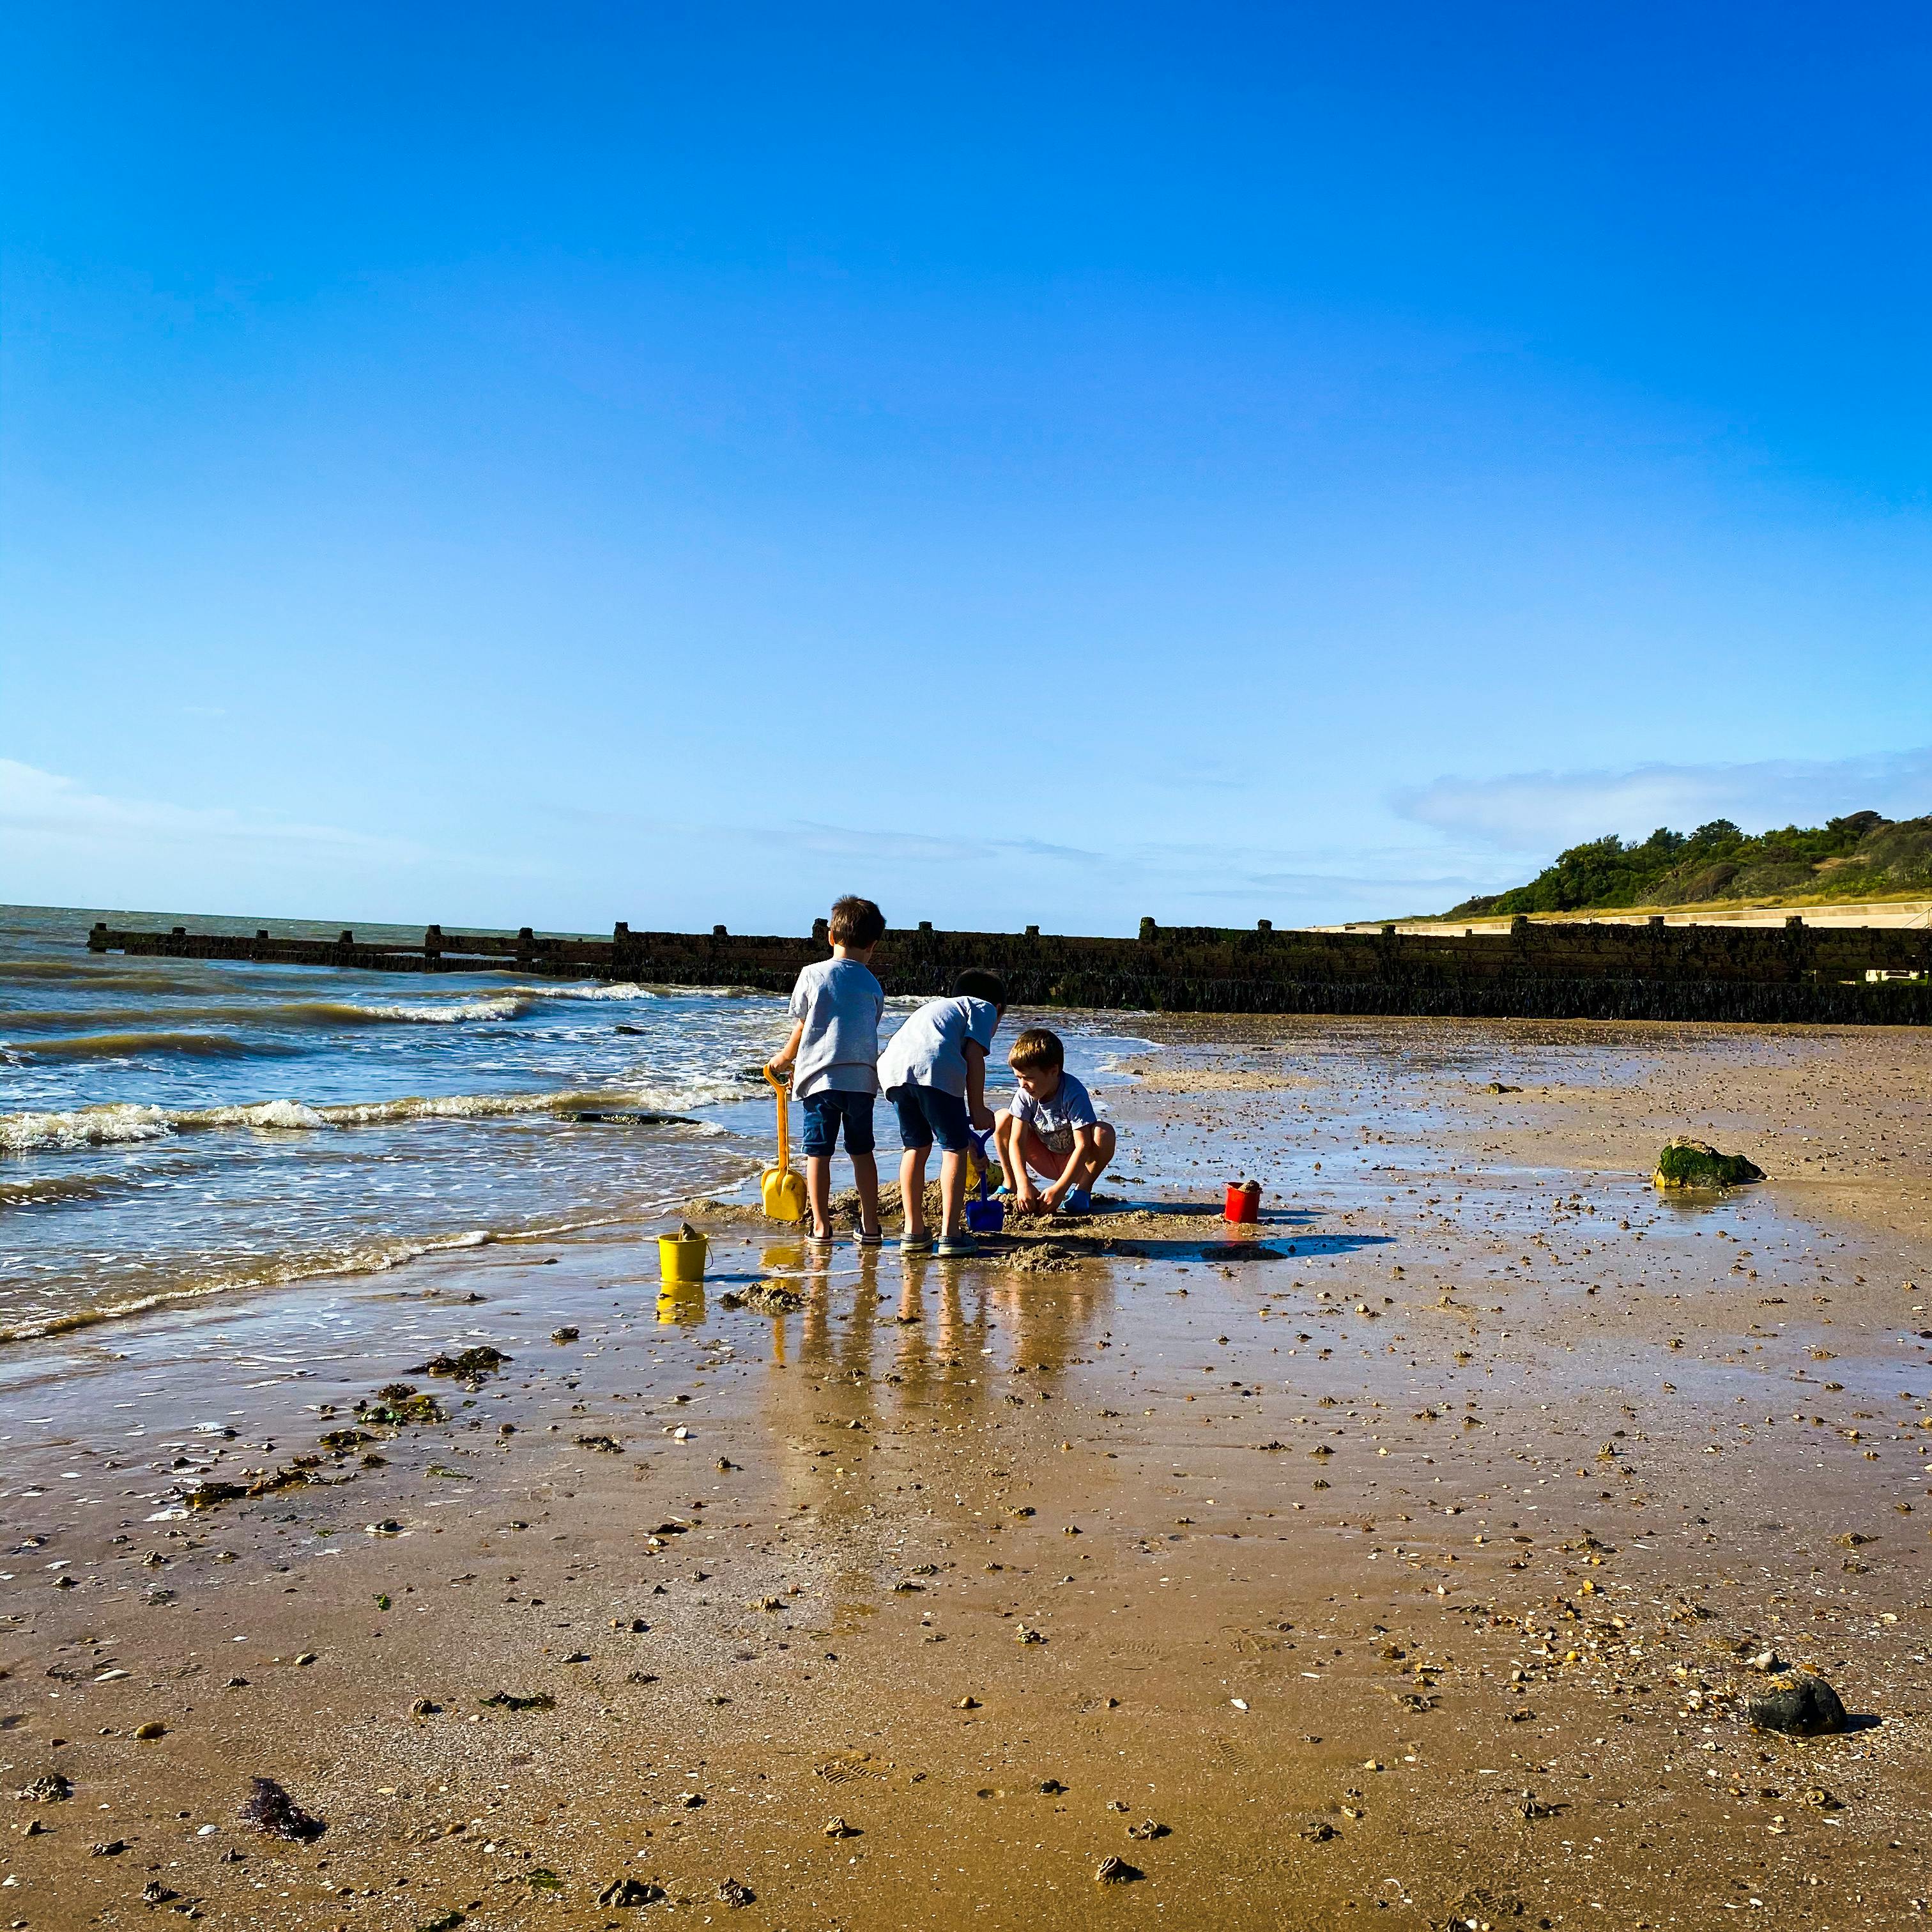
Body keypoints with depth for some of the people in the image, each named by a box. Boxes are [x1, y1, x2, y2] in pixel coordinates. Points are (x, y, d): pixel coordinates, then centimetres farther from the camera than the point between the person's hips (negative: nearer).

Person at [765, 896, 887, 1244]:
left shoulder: (812, 974, 1)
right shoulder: (873, 985, 8)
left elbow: (801, 1027, 5)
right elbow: (867, 1031, 13)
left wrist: (784, 1059, 25)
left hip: (819, 1076, -2)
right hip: (862, 1076, 2)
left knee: (818, 1153, 5)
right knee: (862, 1152, 11)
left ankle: (821, 1226, 6)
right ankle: (870, 1226, 15)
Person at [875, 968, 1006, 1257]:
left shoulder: (936, 1006, 43)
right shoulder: (985, 1008, 23)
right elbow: (973, 1056, 5)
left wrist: (966, 1131, 45)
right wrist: (977, 1110, 8)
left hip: (891, 1065, 7)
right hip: (933, 1066, -7)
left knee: (916, 1146, 20)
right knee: (955, 1148, 3)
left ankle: (913, 1232, 21)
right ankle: (950, 1235, -2)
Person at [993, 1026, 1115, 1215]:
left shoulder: (1074, 1094, -28)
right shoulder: (1025, 1095, -15)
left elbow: (1083, 1145, -31)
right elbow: (1016, 1140, -19)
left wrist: (1059, 1189, -35)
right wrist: (1023, 1185, -33)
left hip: (1075, 1163, -4)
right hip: (1046, 1162, 4)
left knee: (1104, 1133, -34)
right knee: (1003, 1119, -13)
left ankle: (1082, 1191, -14)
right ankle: (1010, 1186, -4)